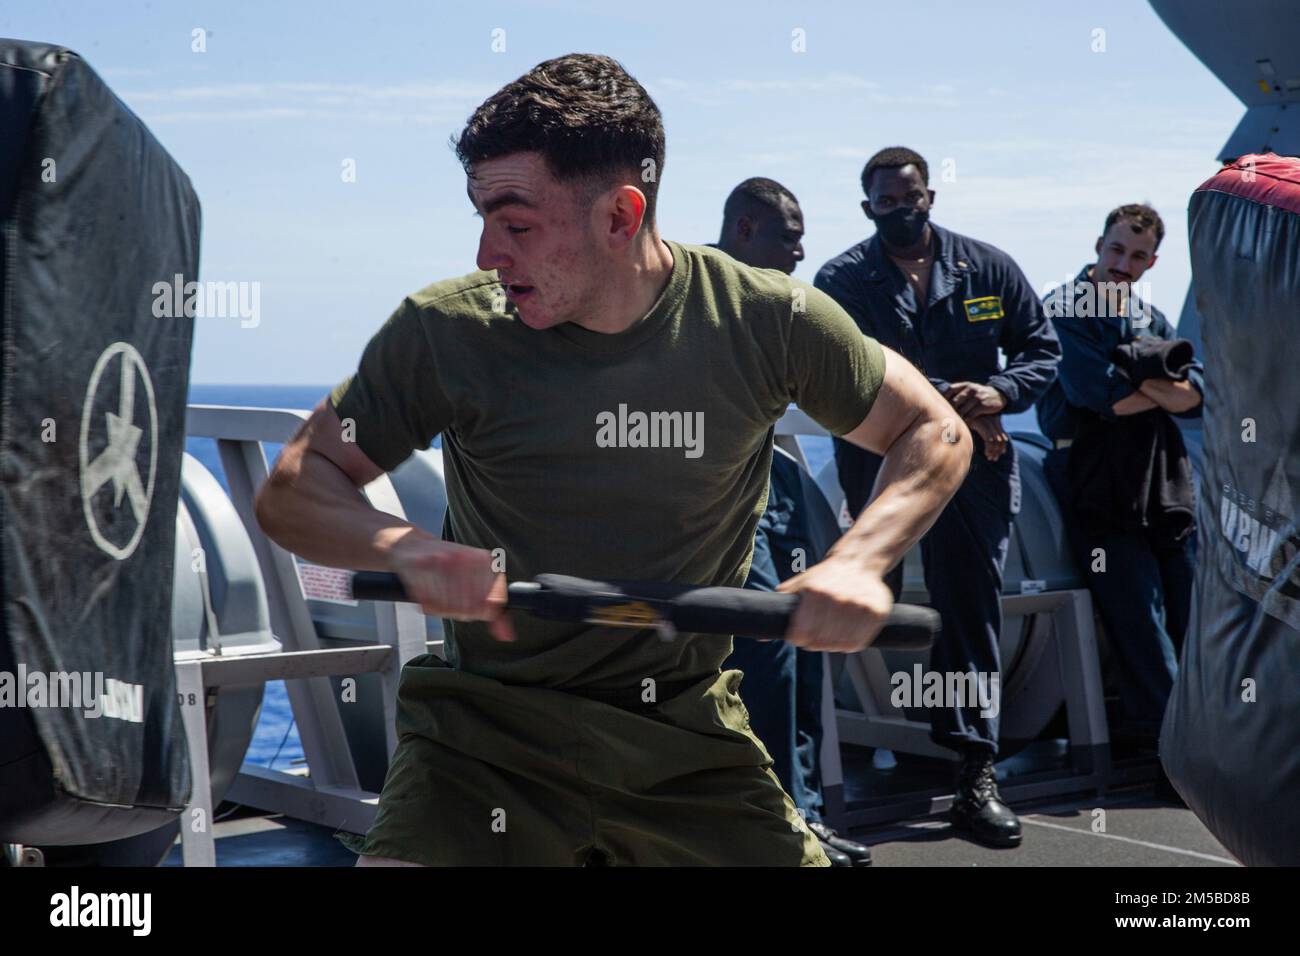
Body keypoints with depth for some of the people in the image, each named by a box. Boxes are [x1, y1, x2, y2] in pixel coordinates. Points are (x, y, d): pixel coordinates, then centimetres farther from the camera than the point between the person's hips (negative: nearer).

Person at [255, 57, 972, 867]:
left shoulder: (767, 323, -9)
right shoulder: (446, 332, -11)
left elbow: (933, 432, 3)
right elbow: (292, 489, -5)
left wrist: (859, 560, -17)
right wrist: (406, 549, -27)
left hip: (689, 737, 2)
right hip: (491, 730, -1)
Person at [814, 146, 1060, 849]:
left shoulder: (989, 268, 5)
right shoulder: (842, 280, -2)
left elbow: (1042, 348, 7)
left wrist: (1000, 392, -15)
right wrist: (949, 404, -20)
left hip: (974, 461, 1)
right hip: (879, 462, 0)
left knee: (972, 607, -3)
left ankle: (975, 775, -2)